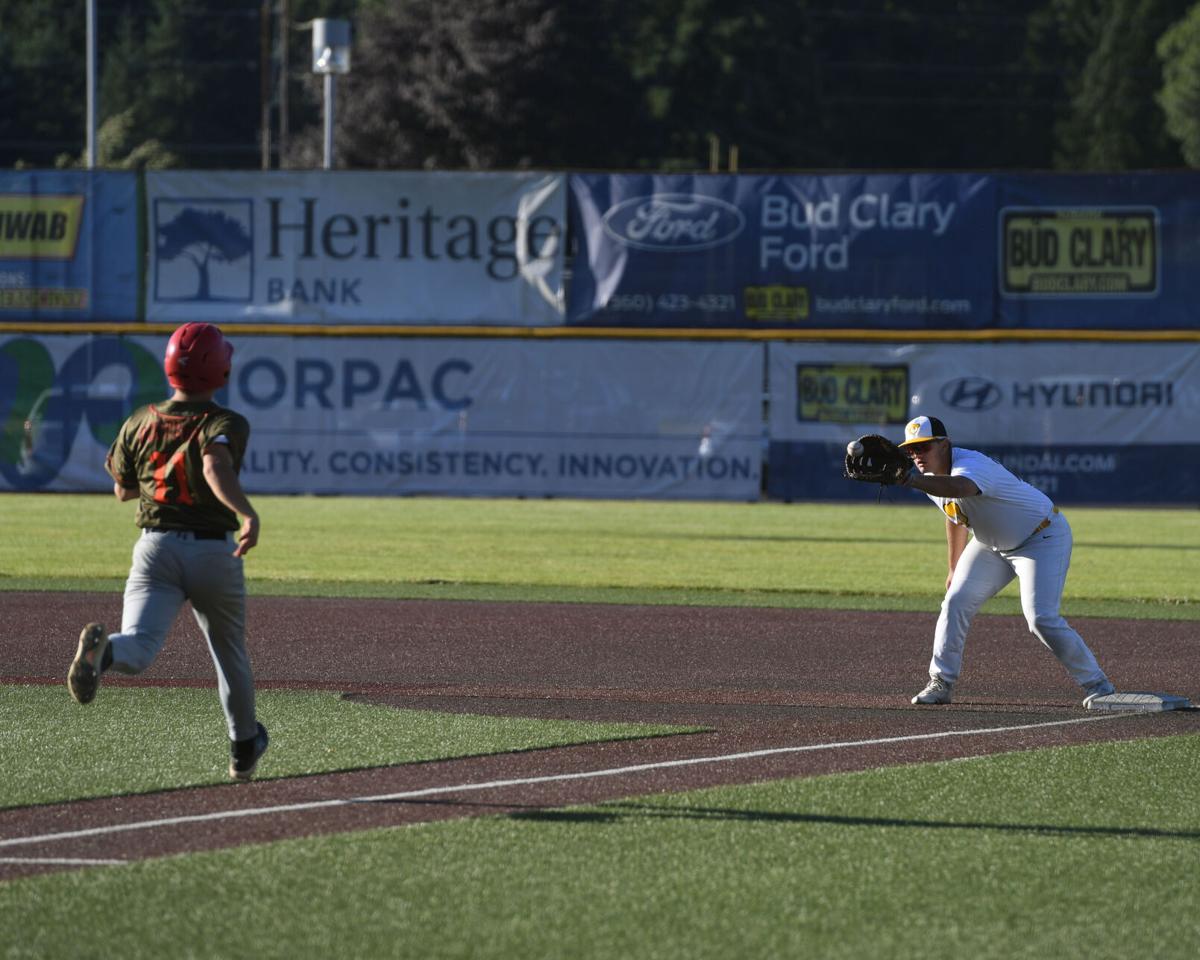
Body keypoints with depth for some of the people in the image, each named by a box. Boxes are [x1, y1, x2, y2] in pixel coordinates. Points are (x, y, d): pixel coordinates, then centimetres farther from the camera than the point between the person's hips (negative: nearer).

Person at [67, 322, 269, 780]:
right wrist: (248, 514, -41)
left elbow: (122, 489, 18)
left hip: (156, 551, 1)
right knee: (230, 654, 23)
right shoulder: (227, 424, -6)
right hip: (214, 553, -1)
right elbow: (217, 466, -29)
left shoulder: (141, 423, 5)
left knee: (137, 650, -17)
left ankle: (99, 649, -53)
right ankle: (243, 747, 40)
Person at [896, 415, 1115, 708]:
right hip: (992, 544, 8)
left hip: (1043, 538, -8)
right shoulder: (930, 479, -5)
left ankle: (1097, 684, -5)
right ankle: (940, 683, 5)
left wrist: (909, 480, -75)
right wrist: (954, 569, 21)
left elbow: (958, 488, -61)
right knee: (956, 603, -5)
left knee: (1041, 618, -19)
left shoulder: (971, 465, -35)